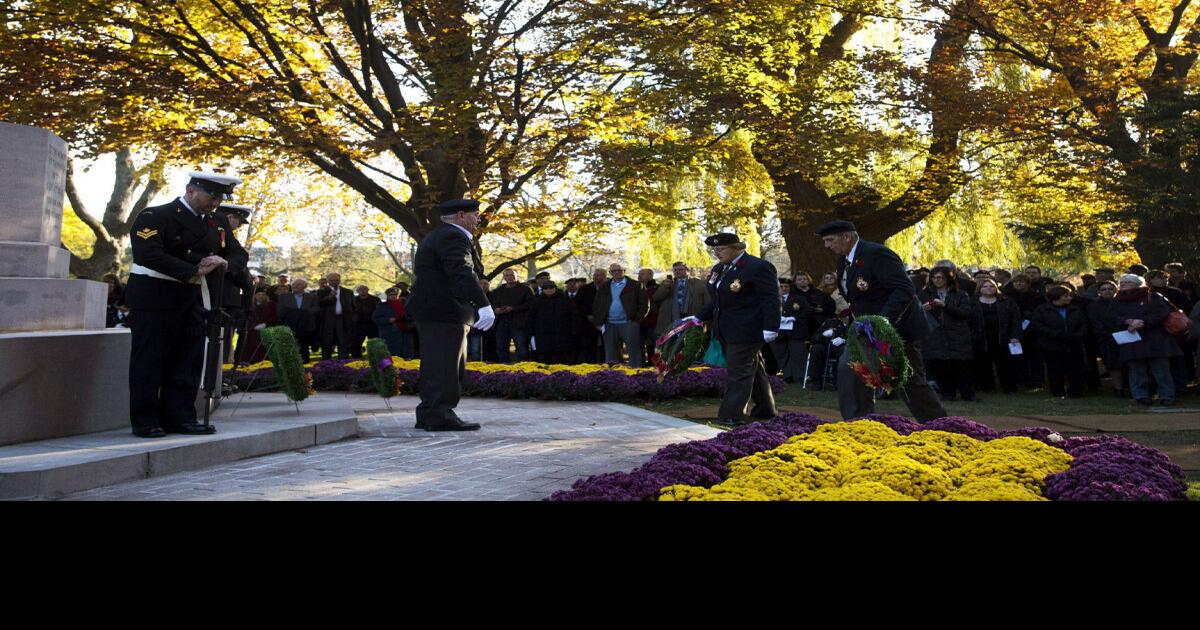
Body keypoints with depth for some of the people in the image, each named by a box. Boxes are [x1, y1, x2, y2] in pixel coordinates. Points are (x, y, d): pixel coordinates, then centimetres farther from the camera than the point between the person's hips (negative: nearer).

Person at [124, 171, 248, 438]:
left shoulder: (219, 223, 12)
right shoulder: (154, 217, -9)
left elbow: (240, 255, 14)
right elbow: (148, 255, -23)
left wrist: (225, 263, -11)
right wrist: (194, 271, -26)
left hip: (193, 300, 7)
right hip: (154, 298, -7)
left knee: (188, 363, 7)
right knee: (149, 361, -1)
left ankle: (179, 417, 14)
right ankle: (145, 421, 6)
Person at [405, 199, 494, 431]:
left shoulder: (438, 236, 21)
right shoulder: (453, 238, -14)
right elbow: (462, 273, -30)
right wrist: (483, 305, -39)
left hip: (433, 310, 11)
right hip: (443, 312, -11)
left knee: (438, 366, 14)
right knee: (444, 366, -7)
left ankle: (428, 415, 19)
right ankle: (439, 416, -5)